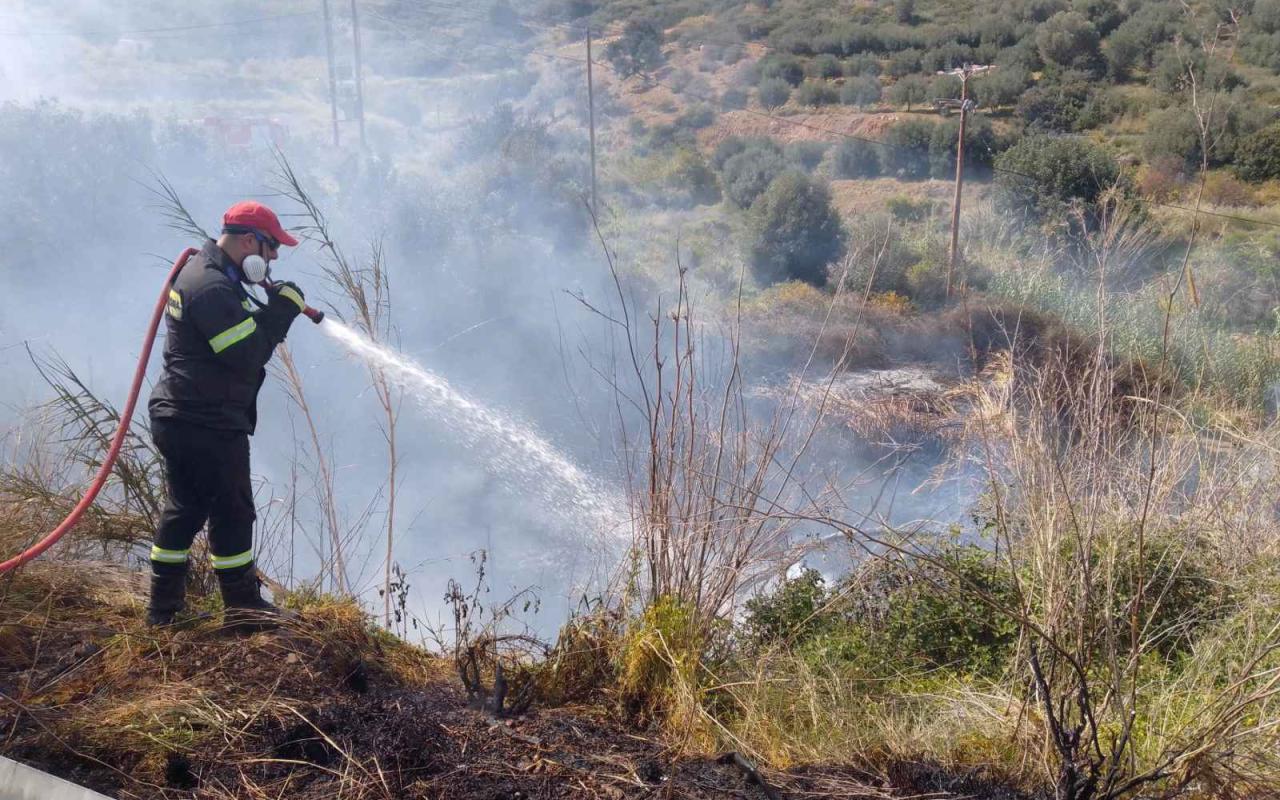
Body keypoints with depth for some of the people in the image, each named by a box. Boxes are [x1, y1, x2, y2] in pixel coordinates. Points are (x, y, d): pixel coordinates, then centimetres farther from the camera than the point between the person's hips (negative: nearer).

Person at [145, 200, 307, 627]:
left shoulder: (203, 273, 15)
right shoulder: (212, 287, -21)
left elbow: (241, 332, 16)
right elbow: (248, 355, -22)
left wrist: (273, 309, 1)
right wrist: (283, 308, -13)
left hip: (180, 419, 11)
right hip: (208, 424, -11)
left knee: (184, 507, 17)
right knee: (231, 510, 2)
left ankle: (164, 606, 25)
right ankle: (242, 600, 16)